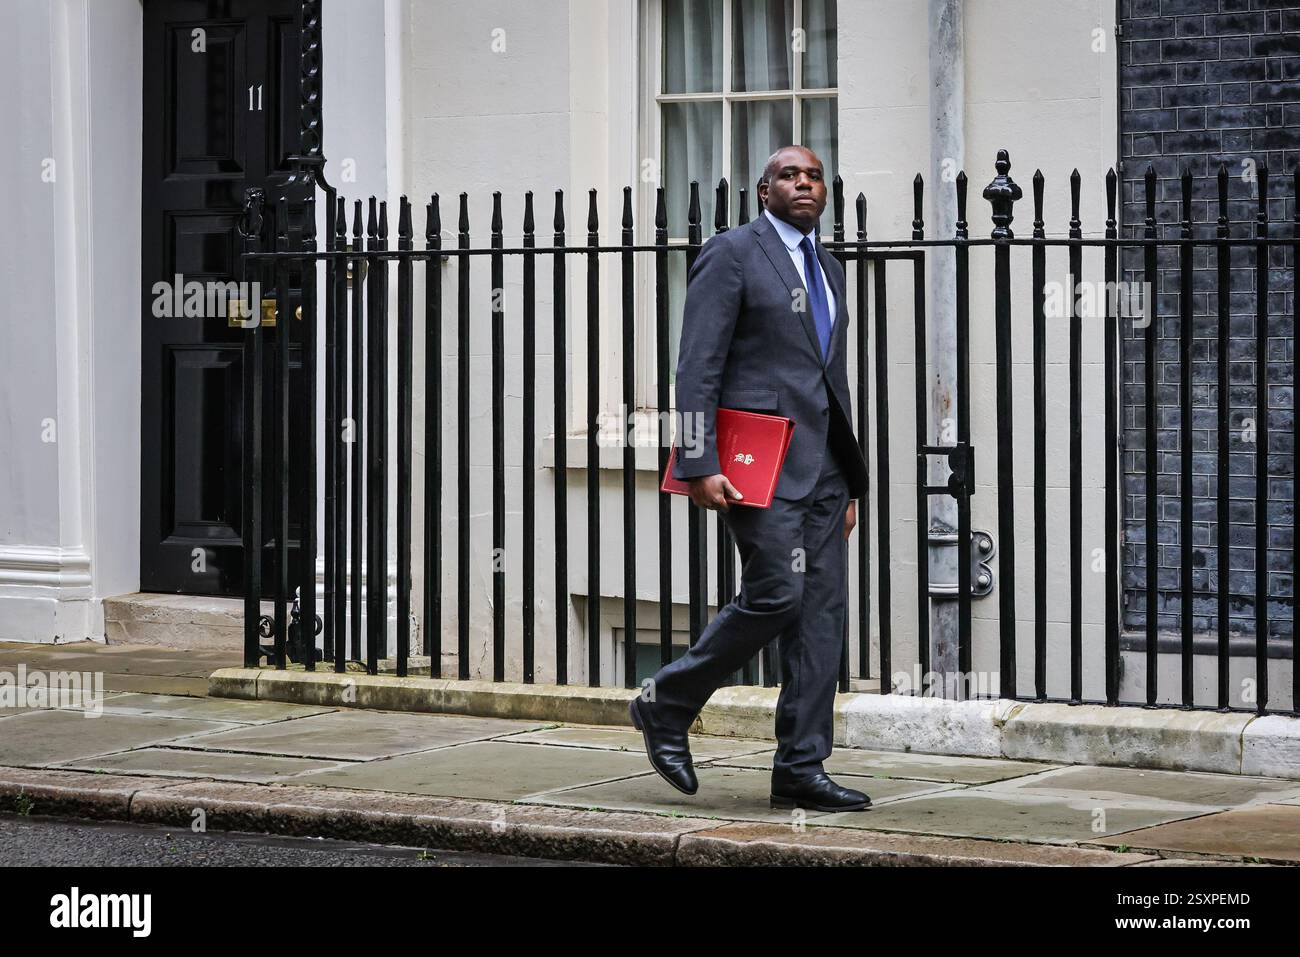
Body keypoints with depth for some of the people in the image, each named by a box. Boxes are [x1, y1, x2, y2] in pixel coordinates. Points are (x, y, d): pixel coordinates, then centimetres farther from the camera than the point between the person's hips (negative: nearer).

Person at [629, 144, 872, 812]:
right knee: (775, 595, -15)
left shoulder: (829, 269, 20)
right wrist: (699, 465, -18)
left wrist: (849, 483, 20)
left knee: (822, 612, 2)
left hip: (822, 465, 8)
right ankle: (667, 704, 4)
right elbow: (697, 367, -10)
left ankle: (800, 770, 4)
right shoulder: (731, 254, -3)